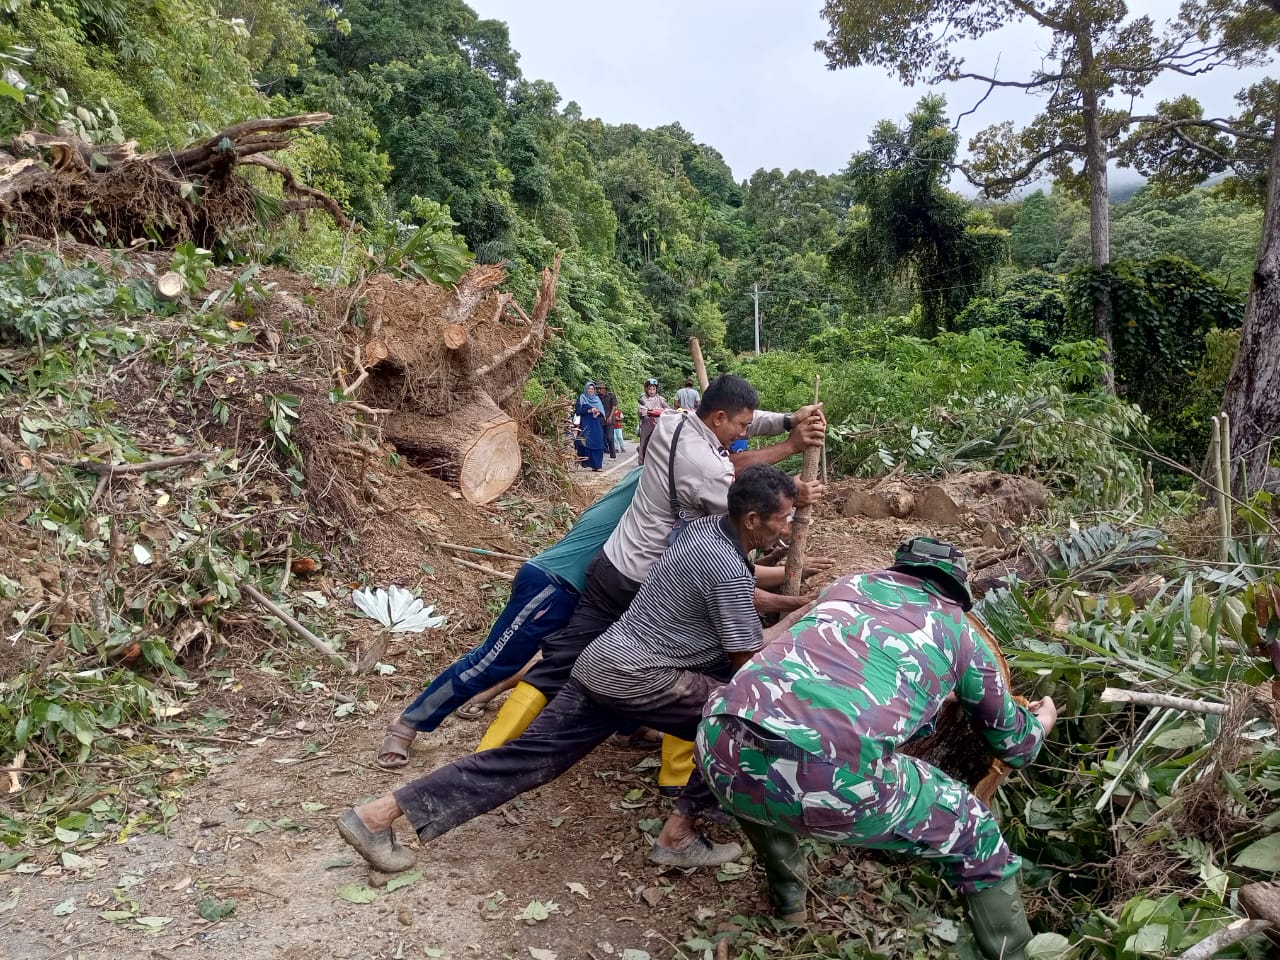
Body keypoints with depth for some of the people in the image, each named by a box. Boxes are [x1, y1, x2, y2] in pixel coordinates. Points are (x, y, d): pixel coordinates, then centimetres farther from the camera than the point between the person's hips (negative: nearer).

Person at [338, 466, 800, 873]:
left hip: (601, 663, 9)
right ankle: (679, 836, 3)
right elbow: (747, 660, -10)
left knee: (527, 756, 9)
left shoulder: (704, 527, 12)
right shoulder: (727, 571, -18)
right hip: (636, 678, -9)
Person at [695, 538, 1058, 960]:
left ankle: (786, 891, 52)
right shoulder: (962, 635, 25)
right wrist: (1041, 720, 63)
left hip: (723, 751, 4)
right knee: (976, 836, 25)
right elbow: (1015, 745, 38)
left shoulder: (853, 583, 31)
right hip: (832, 778, -3)